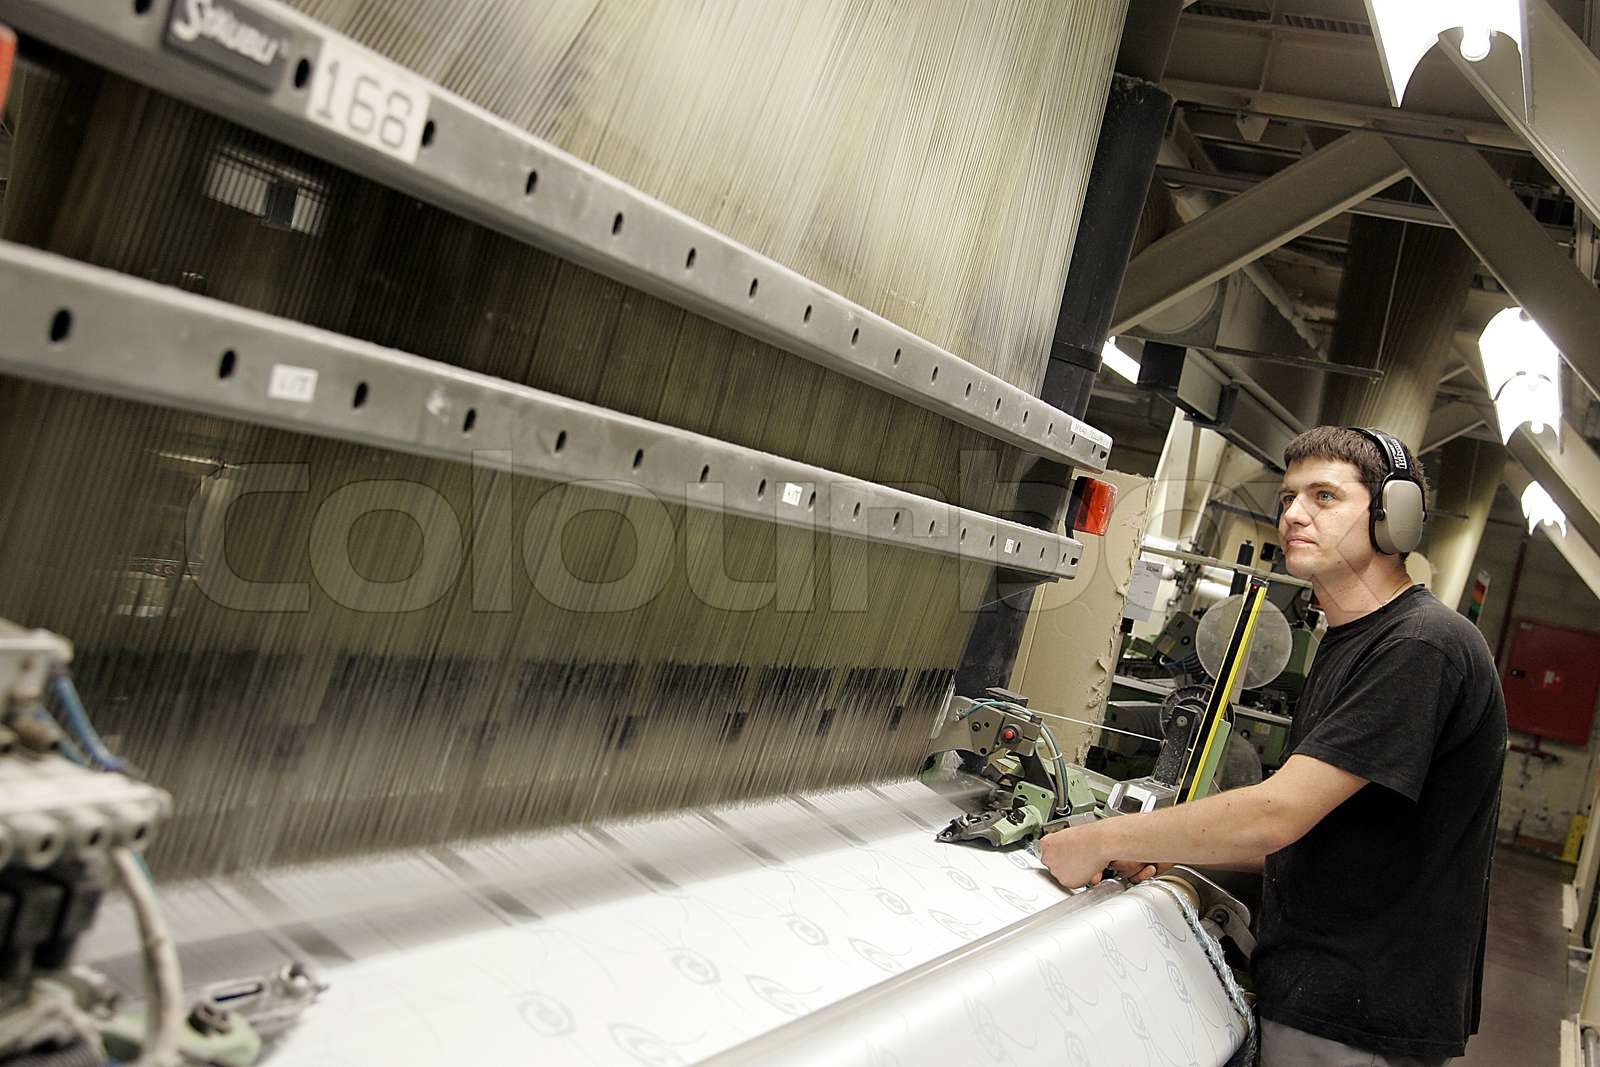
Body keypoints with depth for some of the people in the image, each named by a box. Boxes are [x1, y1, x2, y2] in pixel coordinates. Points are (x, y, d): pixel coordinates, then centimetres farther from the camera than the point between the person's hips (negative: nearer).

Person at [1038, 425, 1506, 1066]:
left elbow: (1275, 815, -25)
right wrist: (1168, 853, 3)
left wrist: (1102, 840, -17)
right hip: (1307, 990, 8)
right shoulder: (1346, 644, 13)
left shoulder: (1424, 645, -19)